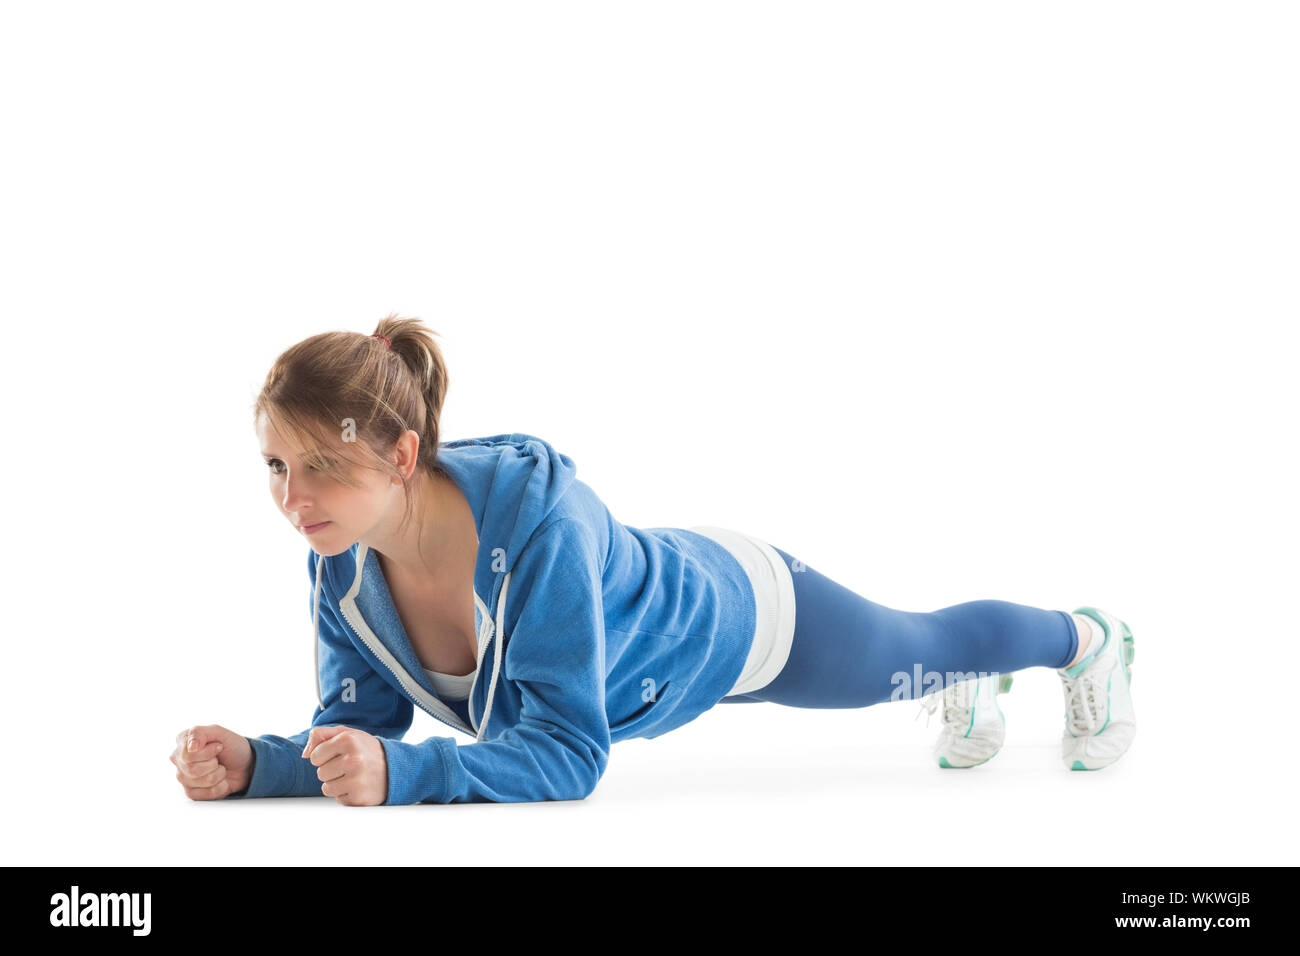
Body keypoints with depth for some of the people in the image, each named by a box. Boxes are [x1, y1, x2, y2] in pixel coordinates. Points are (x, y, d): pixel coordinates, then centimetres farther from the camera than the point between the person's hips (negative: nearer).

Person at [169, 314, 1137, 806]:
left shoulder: (535, 518, -47)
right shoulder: (341, 564, -28)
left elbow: (568, 751, -45)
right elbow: (359, 725, -19)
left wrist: (399, 773, -58)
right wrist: (255, 764, -38)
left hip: (744, 615, -5)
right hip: (665, 603, 5)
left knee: (920, 653, 27)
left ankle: (1088, 638, 60)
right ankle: (973, 690, 71)